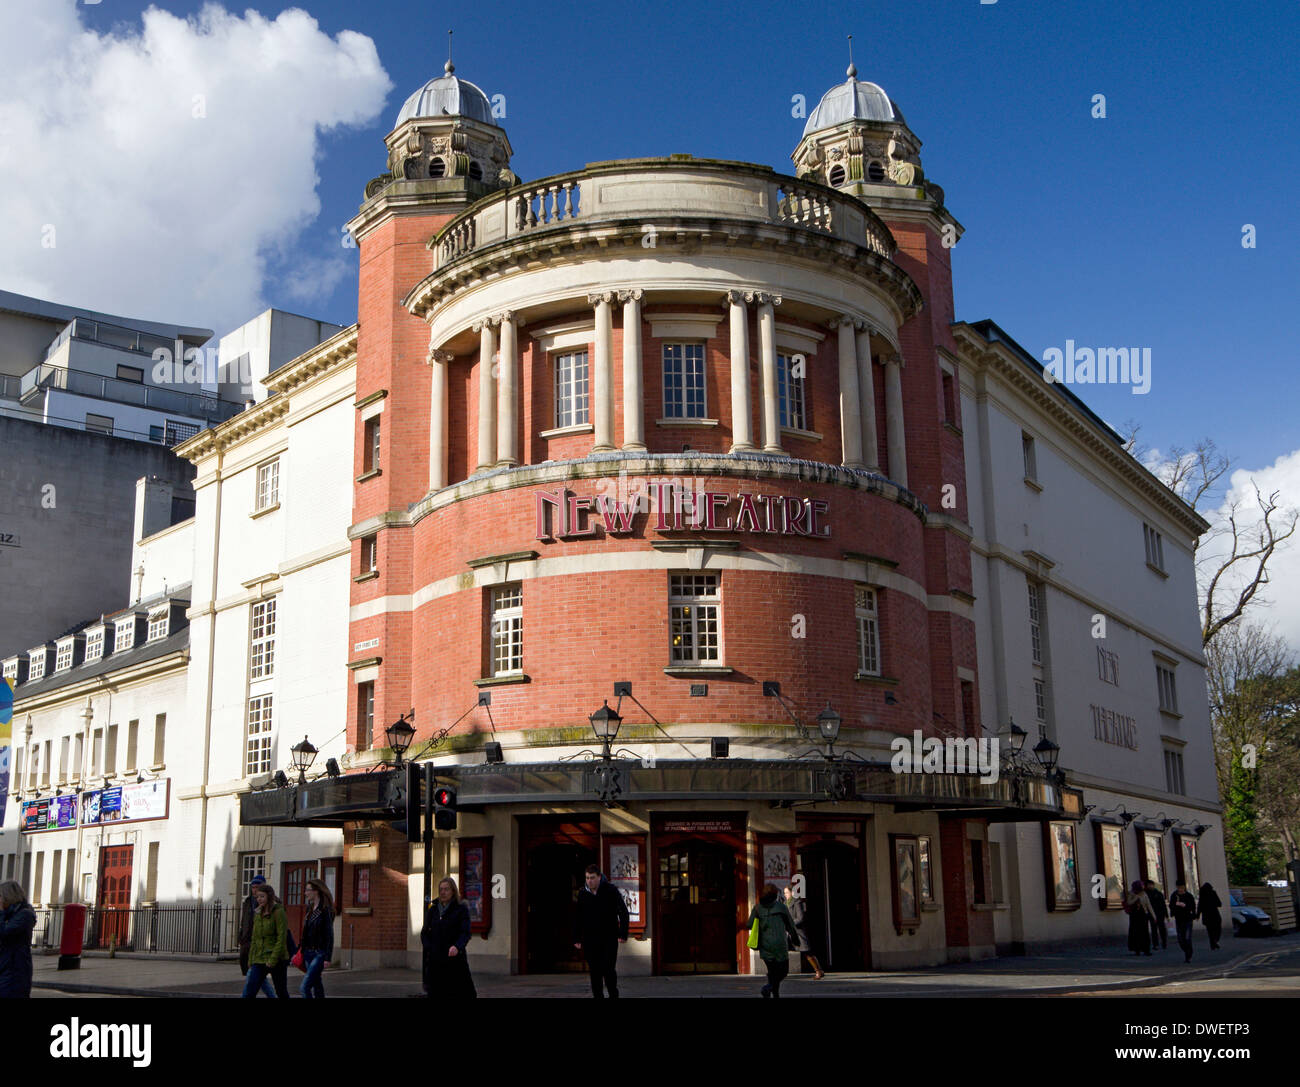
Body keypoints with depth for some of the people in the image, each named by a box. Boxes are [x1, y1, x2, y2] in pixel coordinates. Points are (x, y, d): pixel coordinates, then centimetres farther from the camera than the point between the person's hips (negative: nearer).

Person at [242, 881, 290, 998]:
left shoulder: (278, 912, -9)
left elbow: (282, 938, -15)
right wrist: (251, 961, 14)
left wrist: (273, 960, -19)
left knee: (282, 993, 6)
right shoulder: (258, 914, 12)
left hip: (277, 960, -6)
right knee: (248, 994, -7)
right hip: (259, 960, 6)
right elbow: (254, 939, 17)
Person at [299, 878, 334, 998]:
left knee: (305, 987, -15)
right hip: (308, 952, 8)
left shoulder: (325, 910, -12)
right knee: (316, 986, 11)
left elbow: (329, 935, -14)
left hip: (319, 953, -8)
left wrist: (328, 958, -17)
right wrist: (300, 952, 17)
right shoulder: (310, 909, 12)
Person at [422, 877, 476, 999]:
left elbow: (465, 933, -11)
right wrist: (429, 948, -2)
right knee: (434, 995, 3)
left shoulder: (461, 909, 0)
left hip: (455, 960, -3)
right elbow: (424, 932, 15)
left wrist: (457, 947, -29)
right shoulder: (433, 909, 12)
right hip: (435, 961, 4)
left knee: (465, 993, -6)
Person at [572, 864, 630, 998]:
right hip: (590, 939, 3)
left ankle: (613, 994, 16)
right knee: (594, 971, 3)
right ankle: (598, 996, 12)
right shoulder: (582, 893, 3)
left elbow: (624, 913, -4)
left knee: (608, 969, -5)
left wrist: (623, 934, -11)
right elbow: (577, 918, 10)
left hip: (609, 937, -3)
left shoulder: (611, 890, -6)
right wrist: (576, 938, 6)